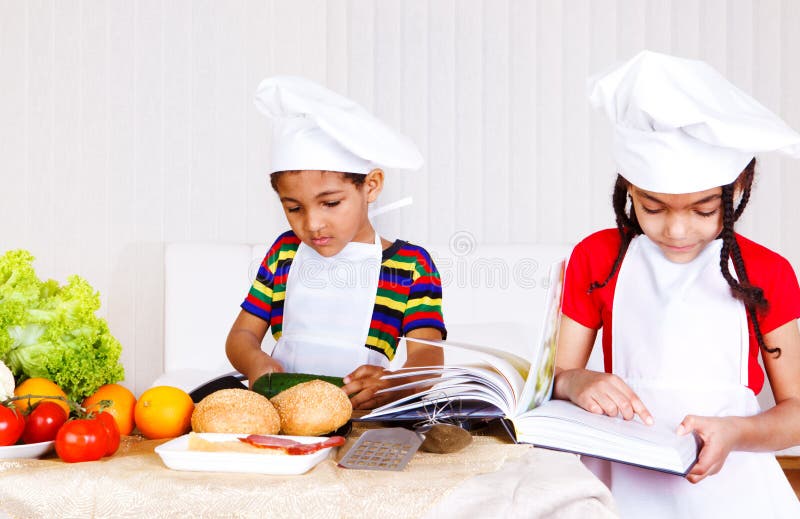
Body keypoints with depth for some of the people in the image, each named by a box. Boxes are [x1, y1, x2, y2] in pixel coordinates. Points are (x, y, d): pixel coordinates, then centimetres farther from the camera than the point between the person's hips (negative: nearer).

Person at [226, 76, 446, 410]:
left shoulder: (411, 265, 3)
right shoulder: (284, 252, 15)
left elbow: (427, 353, -7)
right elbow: (242, 334, 15)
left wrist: (394, 384, -31)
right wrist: (255, 363, -10)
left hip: (360, 410, -3)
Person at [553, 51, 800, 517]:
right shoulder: (596, 258, 2)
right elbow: (559, 375, 5)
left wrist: (735, 433, -17)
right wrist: (578, 383, -18)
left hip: (727, 481, 0)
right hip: (624, 477, 0)